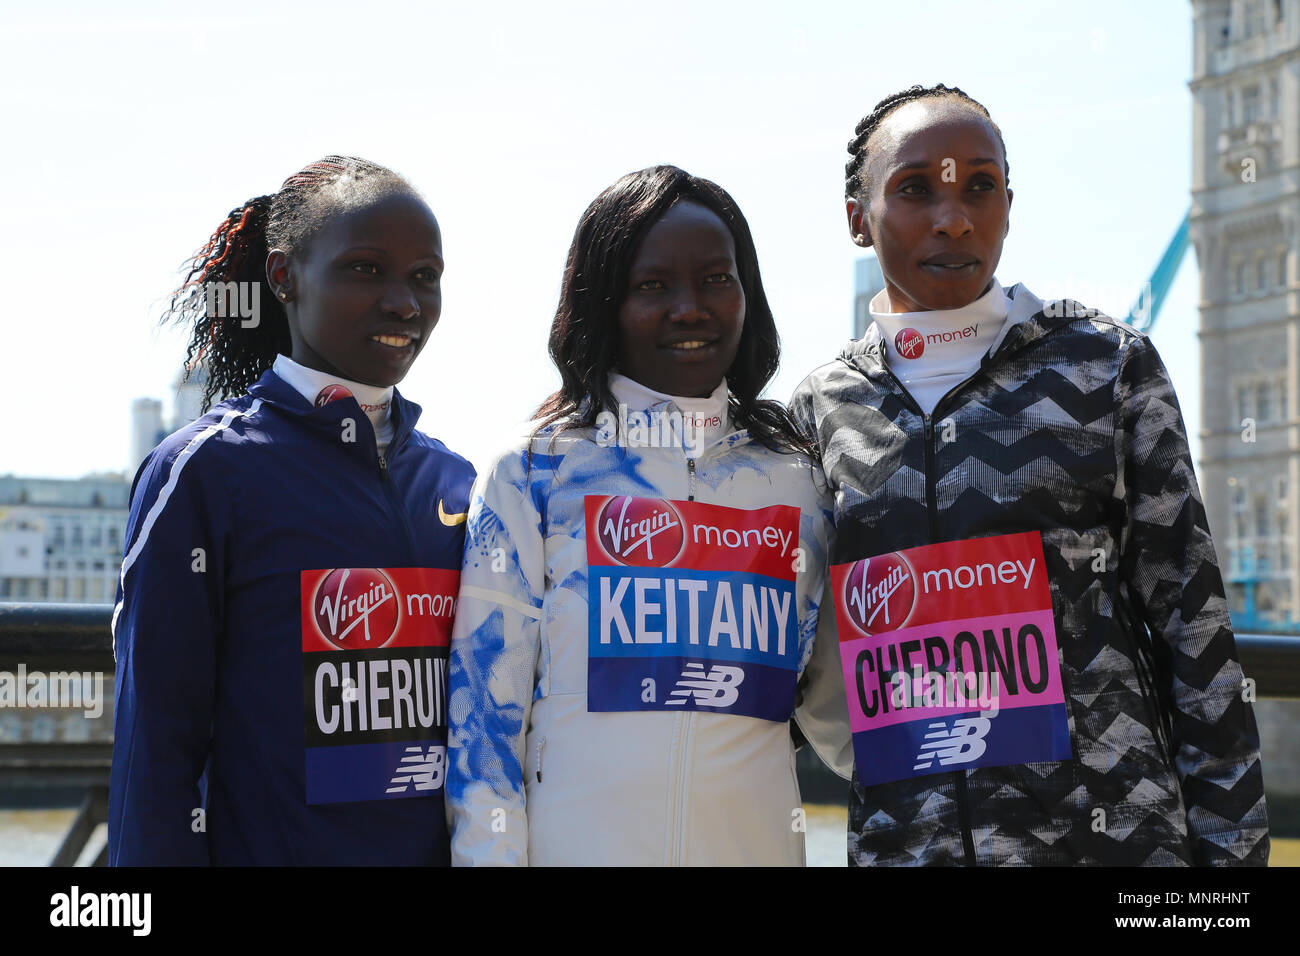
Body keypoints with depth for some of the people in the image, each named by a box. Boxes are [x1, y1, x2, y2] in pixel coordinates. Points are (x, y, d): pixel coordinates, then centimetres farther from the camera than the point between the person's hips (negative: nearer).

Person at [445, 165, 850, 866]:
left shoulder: (798, 477, 9)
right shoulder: (533, 471, 0)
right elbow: (484, 697, -2)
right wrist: (492, 853, -9)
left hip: (757, 843, 3)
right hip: (574, 842, -3)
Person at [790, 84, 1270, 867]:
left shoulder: (1107, 363, 2)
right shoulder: (820, 410, 7)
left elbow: (1191, 622, 0)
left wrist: (1229, 844, -4)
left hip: (1113, 828, -2)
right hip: (899, 838, 2)